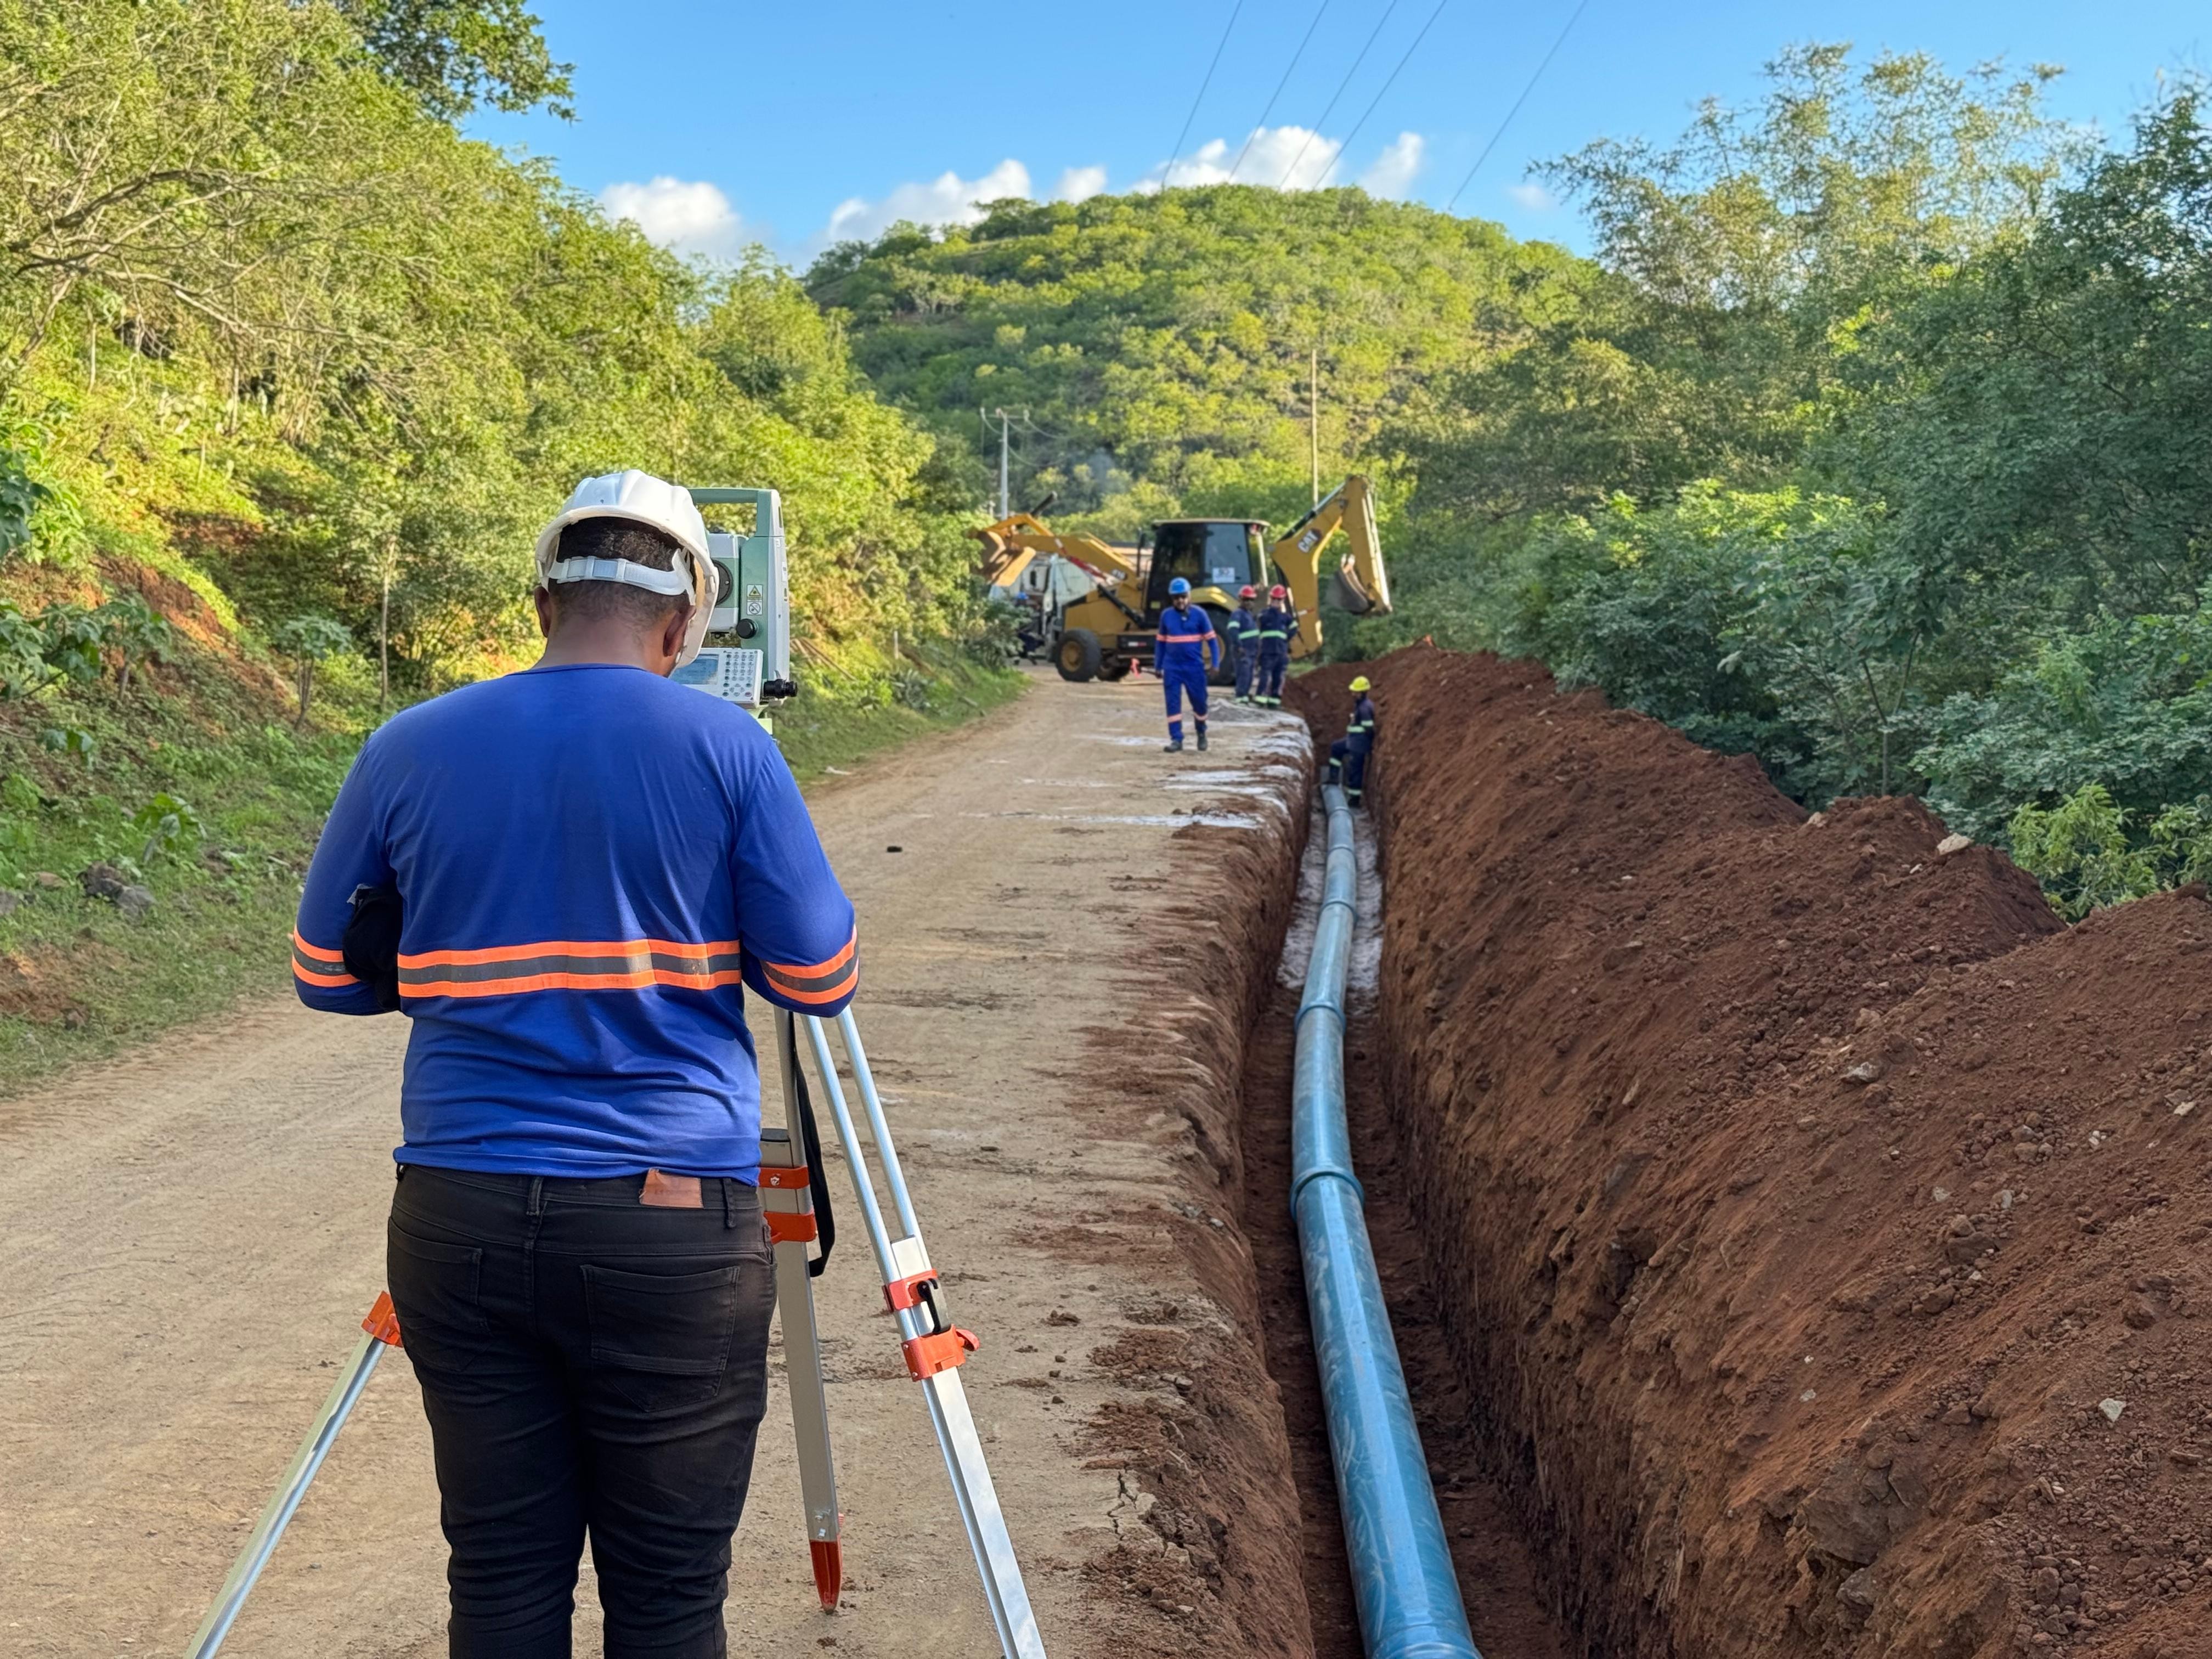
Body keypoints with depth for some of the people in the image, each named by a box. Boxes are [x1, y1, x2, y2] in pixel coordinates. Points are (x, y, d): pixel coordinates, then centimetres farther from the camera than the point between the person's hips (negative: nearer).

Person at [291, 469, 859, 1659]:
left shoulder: (410, 749, 3)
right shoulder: (727, 748, -5)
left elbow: (327, 974, 12)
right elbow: (819, 981, 0)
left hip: (459, 1218, 3)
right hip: (669, 1218, -2)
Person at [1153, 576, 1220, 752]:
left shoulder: (1199, 614, -3)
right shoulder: (1166, 615, 4)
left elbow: (1211, 639, 0)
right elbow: (1160, 642, 13)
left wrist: (1215, 664, -6)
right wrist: (1158, 666, 13)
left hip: (1194, 667, -1)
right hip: (1172, 668, 1)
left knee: (1199, 702, 6)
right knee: (1173, 703, -4)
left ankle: (1202, 734, 30)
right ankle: (1176, 740, -1)